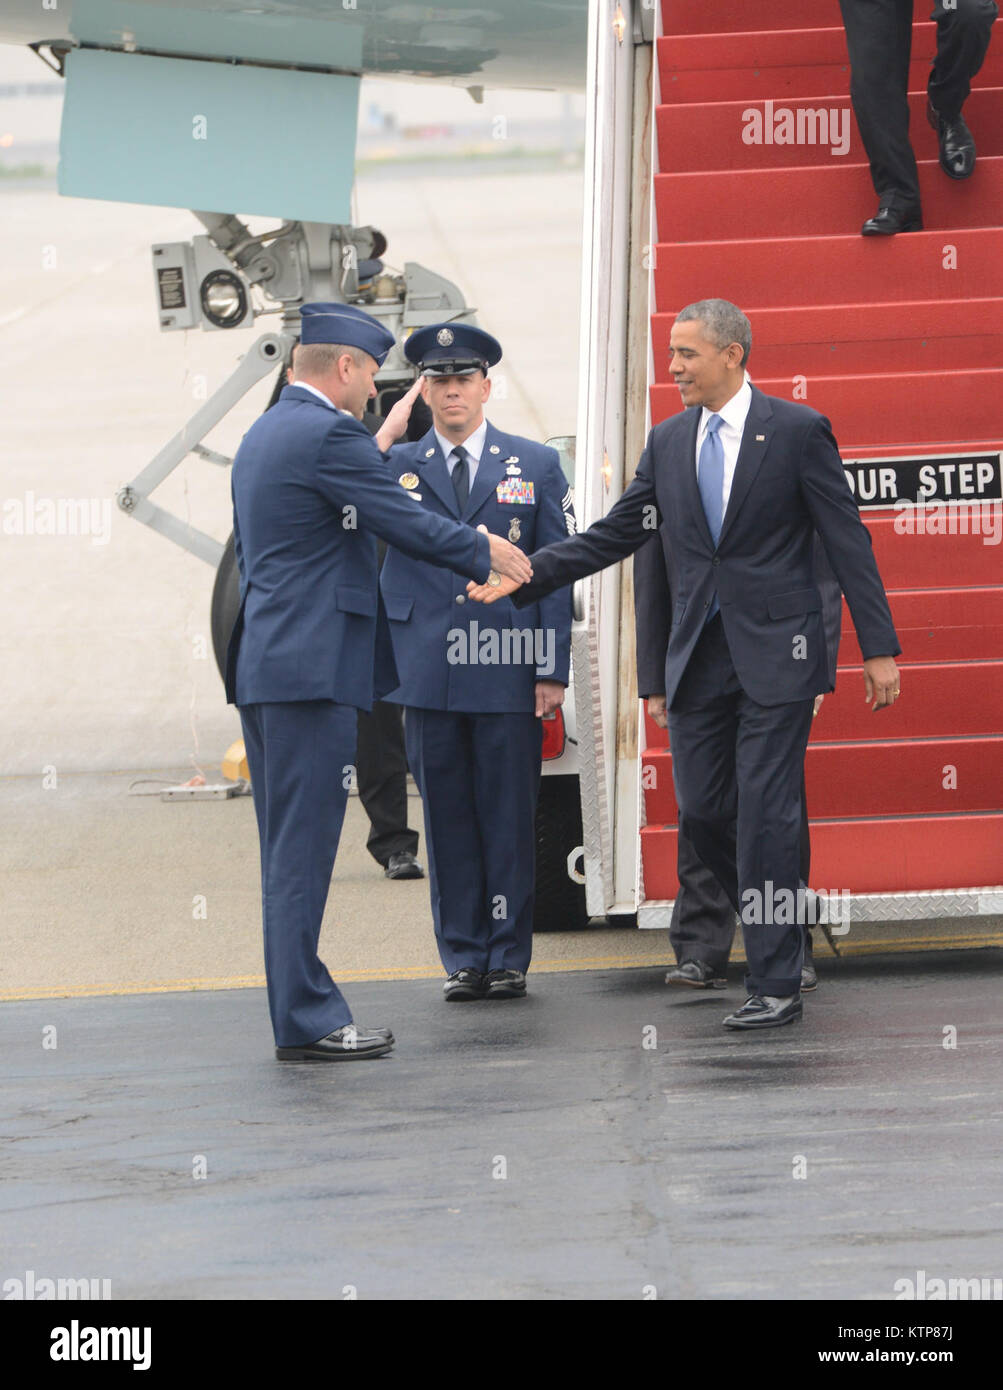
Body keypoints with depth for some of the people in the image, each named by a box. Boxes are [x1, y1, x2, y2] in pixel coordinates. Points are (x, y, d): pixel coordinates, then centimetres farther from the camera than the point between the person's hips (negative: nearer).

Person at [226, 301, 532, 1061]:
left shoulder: (266, 434, 17)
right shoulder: (328, 434, -13)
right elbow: (407, 525, -12)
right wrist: (484, 553, 5)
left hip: (263, 659, 10)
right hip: (311, 665, -10)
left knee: (291, 849, 12)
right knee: (303, 847, -8)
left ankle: (302, 1008, 14)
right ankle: (305, 1020, -8)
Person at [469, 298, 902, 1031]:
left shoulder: (797, 432, -4)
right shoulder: (669, 442, 11)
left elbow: (849, 543, -4)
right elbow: (613, 536, 13)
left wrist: (879, 649, -8)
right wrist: (524, 576, 1)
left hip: (776, 654, -6)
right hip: (700, 657, 6)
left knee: (765, 812, -8)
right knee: (703, 811, 4)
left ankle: (776, 985, -4)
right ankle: (780, 934, 25)